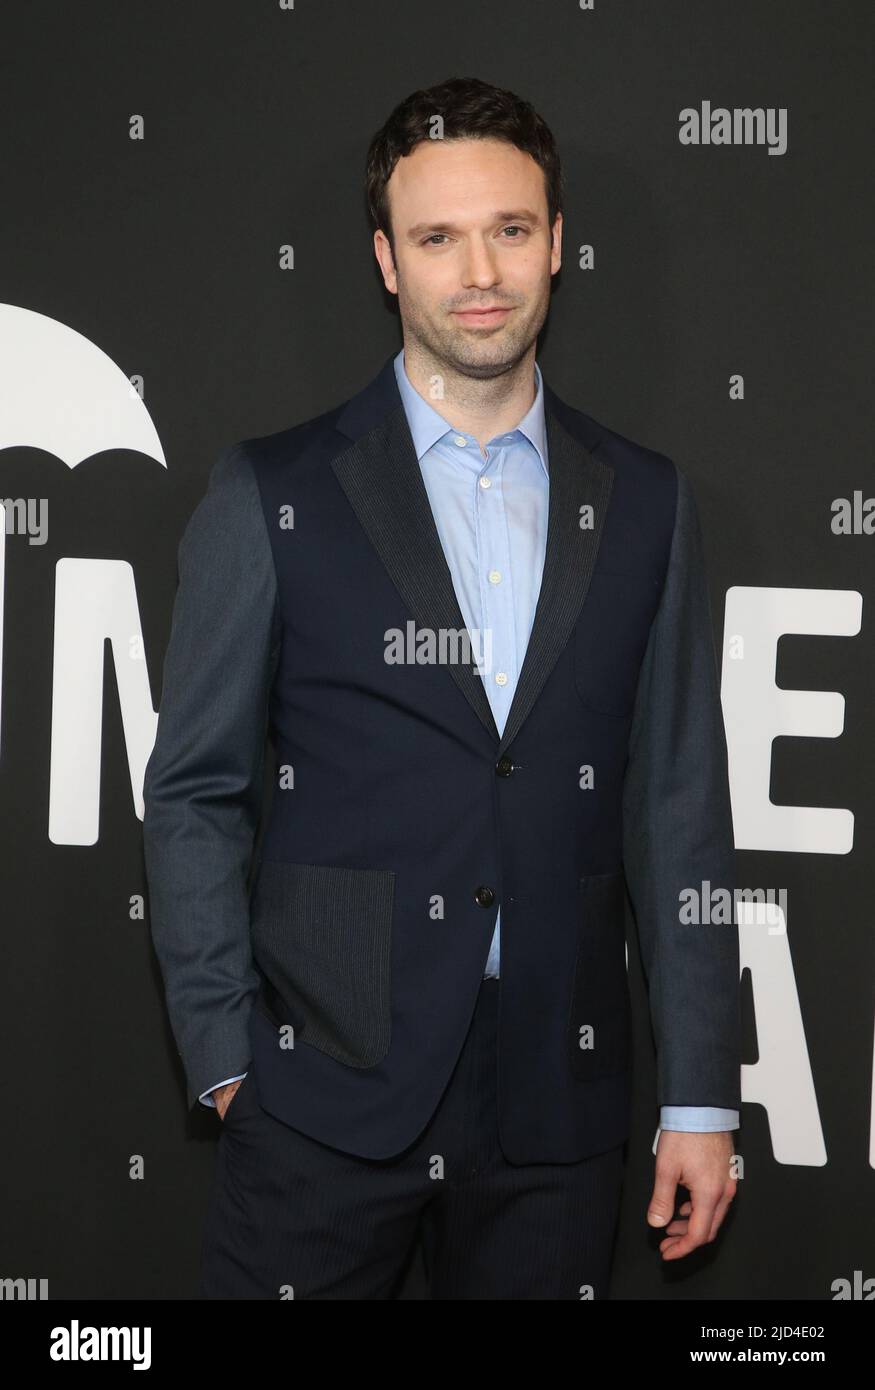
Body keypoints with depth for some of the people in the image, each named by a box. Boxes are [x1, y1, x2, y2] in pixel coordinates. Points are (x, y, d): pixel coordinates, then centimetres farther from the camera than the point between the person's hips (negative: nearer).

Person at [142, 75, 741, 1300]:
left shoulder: (646, 504, 5)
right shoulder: (271, 497, -2)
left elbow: (680, 809, 6)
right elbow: (194, 796, 1)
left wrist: (700, 1098, 4)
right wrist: (225, 1061, -4)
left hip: (557, 1101, 2)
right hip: (325, 1095, -2)